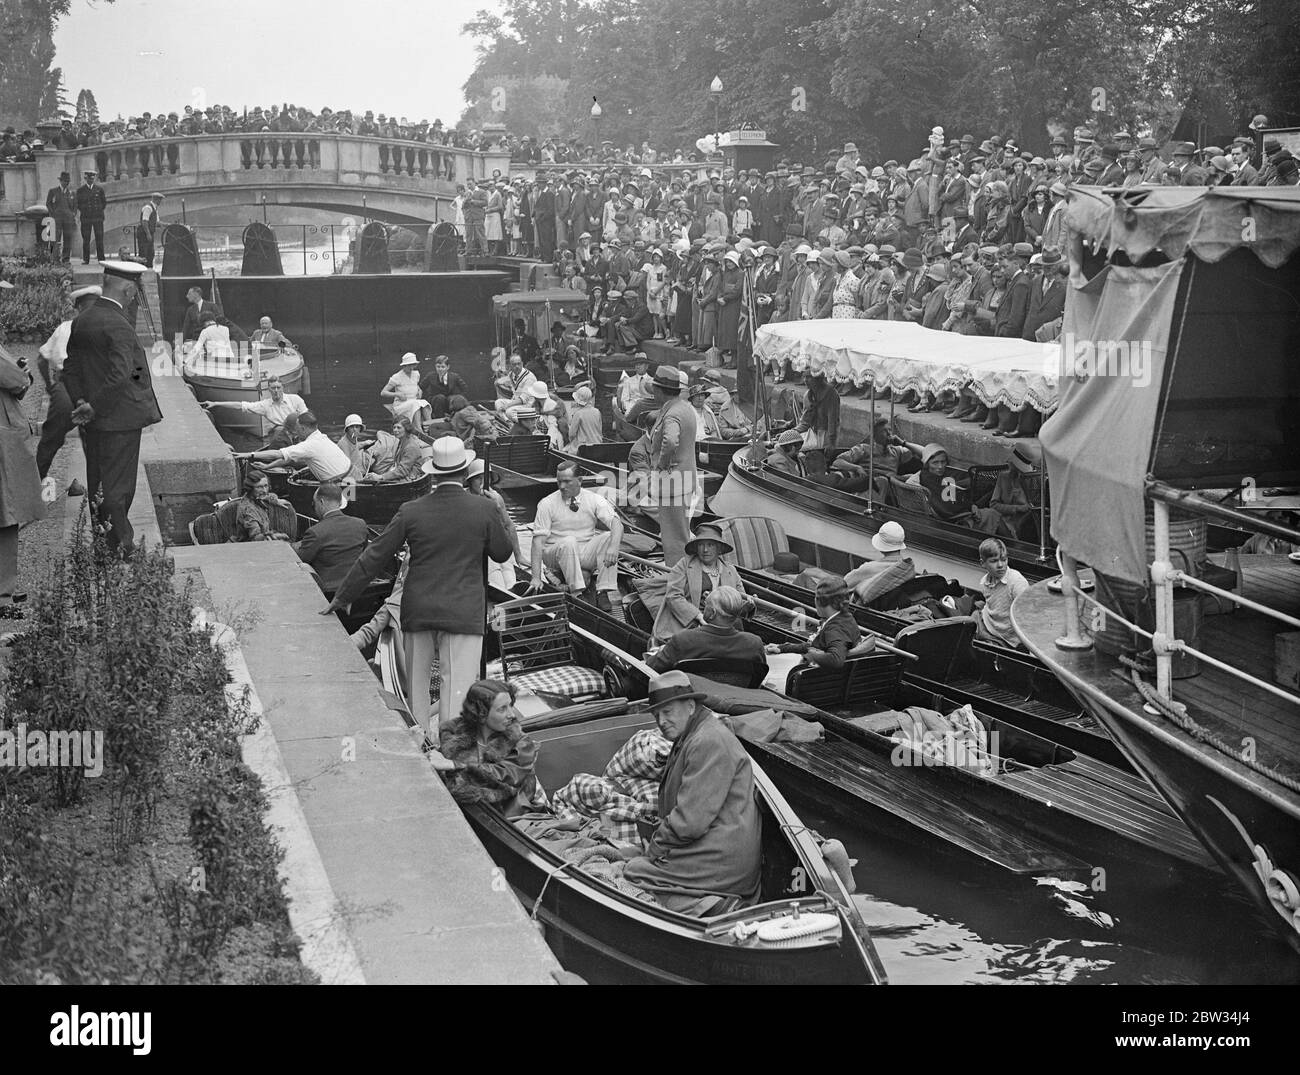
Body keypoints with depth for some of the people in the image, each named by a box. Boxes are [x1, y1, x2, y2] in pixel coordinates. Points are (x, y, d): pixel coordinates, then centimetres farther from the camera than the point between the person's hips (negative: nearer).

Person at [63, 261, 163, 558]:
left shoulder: (81, 321, 7)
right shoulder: (118, 326, -20)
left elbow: (70, 368, 10)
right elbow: (120, 375, -28)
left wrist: (81, 402, 4)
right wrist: (93, 408, -19)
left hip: (92, 422, 8)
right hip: (119, 419, -8)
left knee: (97, 485, 16)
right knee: (117, 488, 0)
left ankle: (102, 546, 27)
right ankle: (119, 551, 6)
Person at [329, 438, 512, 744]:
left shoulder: (411, 511, -3)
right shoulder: (484, 509, -7)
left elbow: (375, 557, 1)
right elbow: (502, 553, 6)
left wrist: (342, 597, 9)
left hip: (418, 610, 3)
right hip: (464, 612, -2)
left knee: (417, 681, 17)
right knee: (456, 684, 0)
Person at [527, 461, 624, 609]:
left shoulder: (594, 500, -1)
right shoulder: (547, 504, -7)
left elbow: (616, 523, -13)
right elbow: (538, 540, -12)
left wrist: (613, 547, -36)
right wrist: (536, 578, -23)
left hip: (586, 555, 2)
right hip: (556, 555, -2)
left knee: (610, 537, -22)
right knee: (569, 542, -34)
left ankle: (603, 592, -27)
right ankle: (576, 594, -36)